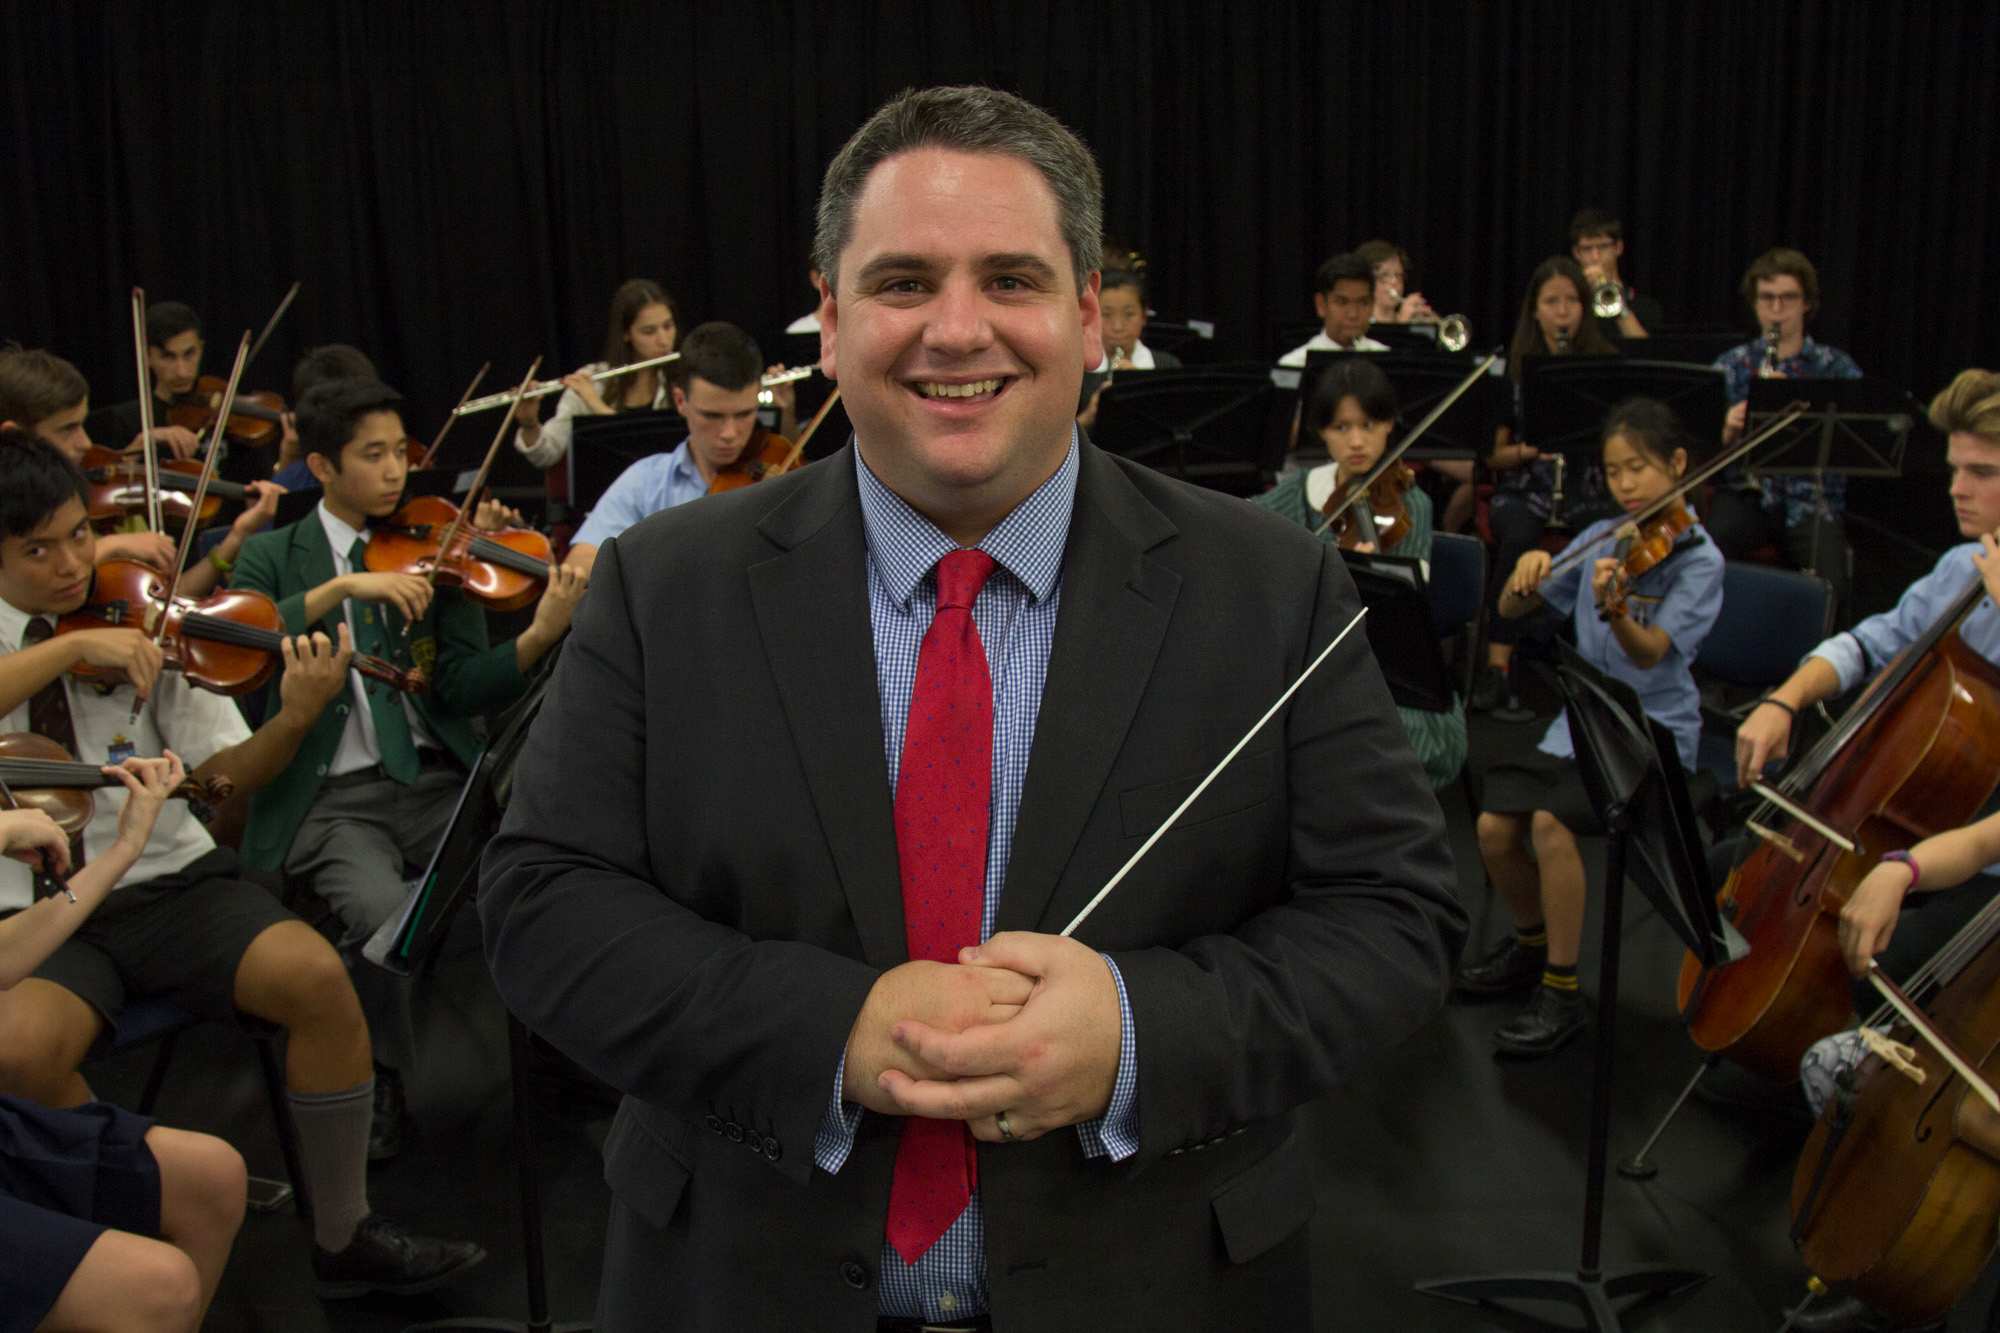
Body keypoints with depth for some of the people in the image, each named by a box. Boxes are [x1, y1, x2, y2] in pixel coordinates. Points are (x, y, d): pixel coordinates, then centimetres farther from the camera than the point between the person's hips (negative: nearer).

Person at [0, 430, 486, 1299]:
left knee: (318, 976, -24)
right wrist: (71, 647, -25)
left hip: (167, 877, 1)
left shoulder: (139, 621, 4)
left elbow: (222, 774, 1)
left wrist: (294, 719, -18)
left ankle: (343, 1238, -5)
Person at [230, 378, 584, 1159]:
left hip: (435, 778, 2)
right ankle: (380, 1081, -5)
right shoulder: (275, 557, 10)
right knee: (382, 908, -32)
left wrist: (539, 636, -19)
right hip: (330, 795, -2)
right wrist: (341, 587, -21)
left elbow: (464, 689, -1)